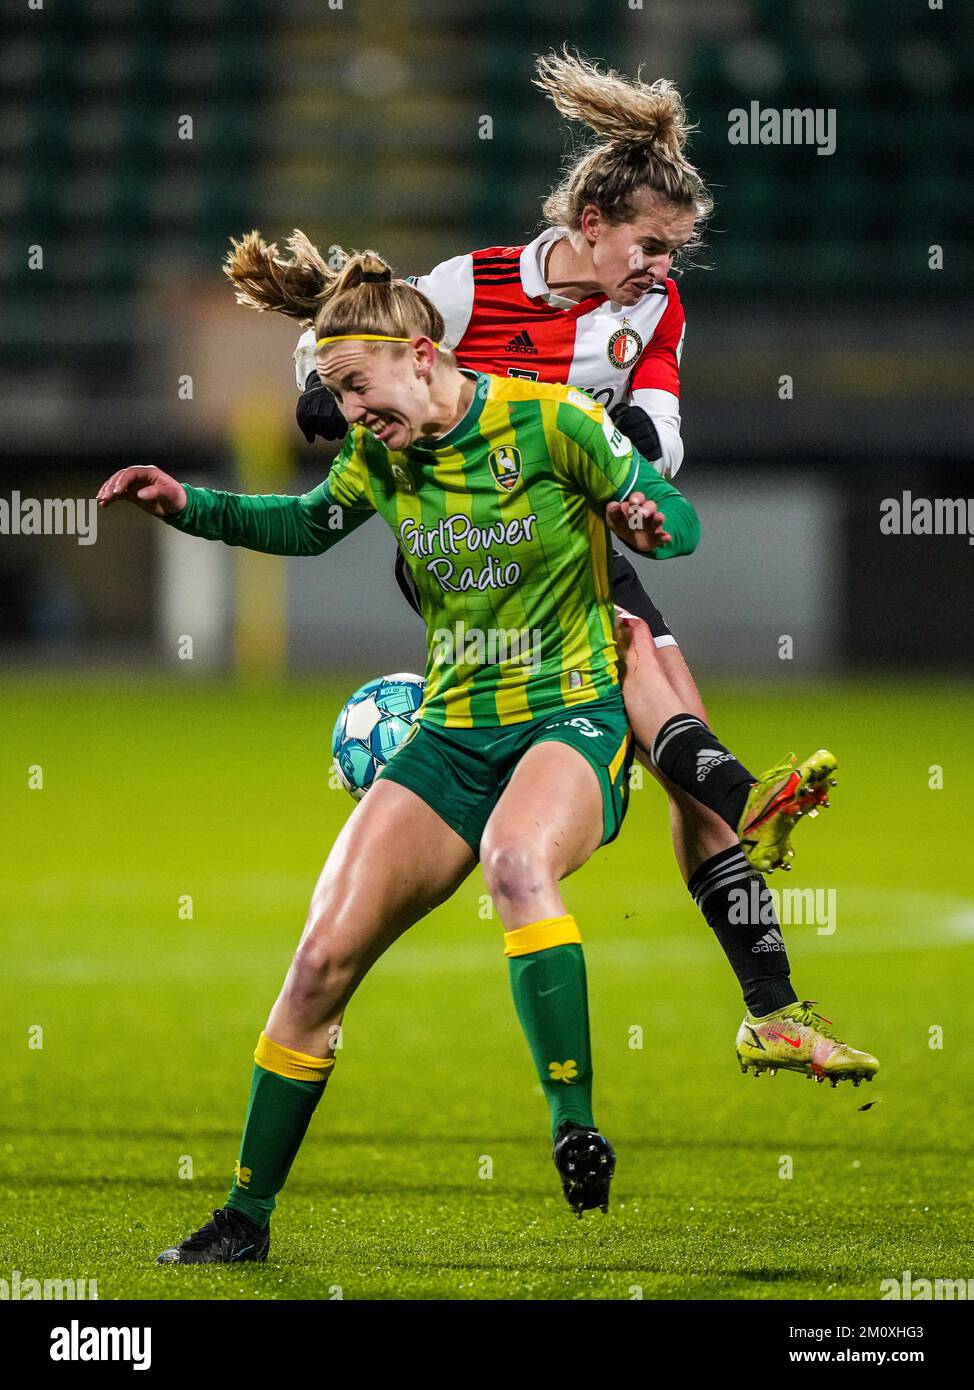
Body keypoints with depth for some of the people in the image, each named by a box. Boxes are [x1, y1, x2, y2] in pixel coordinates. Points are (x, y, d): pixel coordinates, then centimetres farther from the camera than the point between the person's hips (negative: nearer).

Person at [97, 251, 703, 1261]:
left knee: (515, 859, -40)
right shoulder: (379, 456, 5)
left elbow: (676, 516, -4)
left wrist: (648, 523, -28)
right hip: (453, 732, 5)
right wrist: (190, 508, 10)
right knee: (324, 955, -5)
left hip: (574, 719, -5)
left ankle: (575, 1127, -35)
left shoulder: (549, 422, -10)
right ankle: (246, 1215, 8)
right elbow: (309, 525, 24)